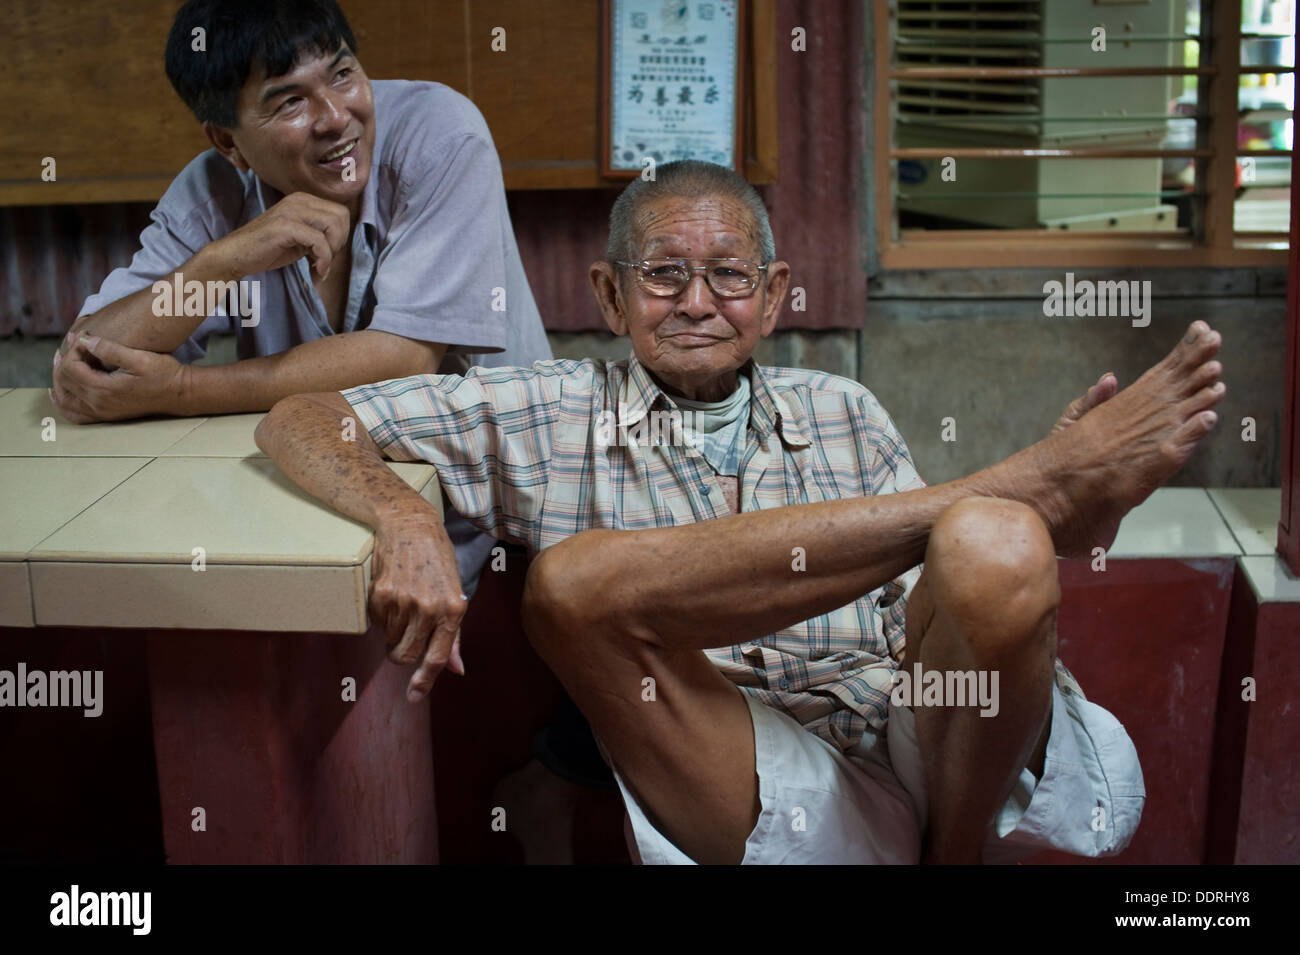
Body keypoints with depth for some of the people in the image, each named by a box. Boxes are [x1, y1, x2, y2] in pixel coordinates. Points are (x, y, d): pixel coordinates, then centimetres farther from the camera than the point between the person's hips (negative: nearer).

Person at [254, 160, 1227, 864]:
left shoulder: (842, 414, 20)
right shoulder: (547, 415, 11)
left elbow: (925, 619, 15)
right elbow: (300, 422, 5)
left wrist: (1048, 531, -5)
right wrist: (406, 522, -17)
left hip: (930, 750, 2)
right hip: (783, 796, -1)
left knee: (993, 547, -29)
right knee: (573, 577, -27)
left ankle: (958, 848, -4)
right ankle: (1027, 481, -19)